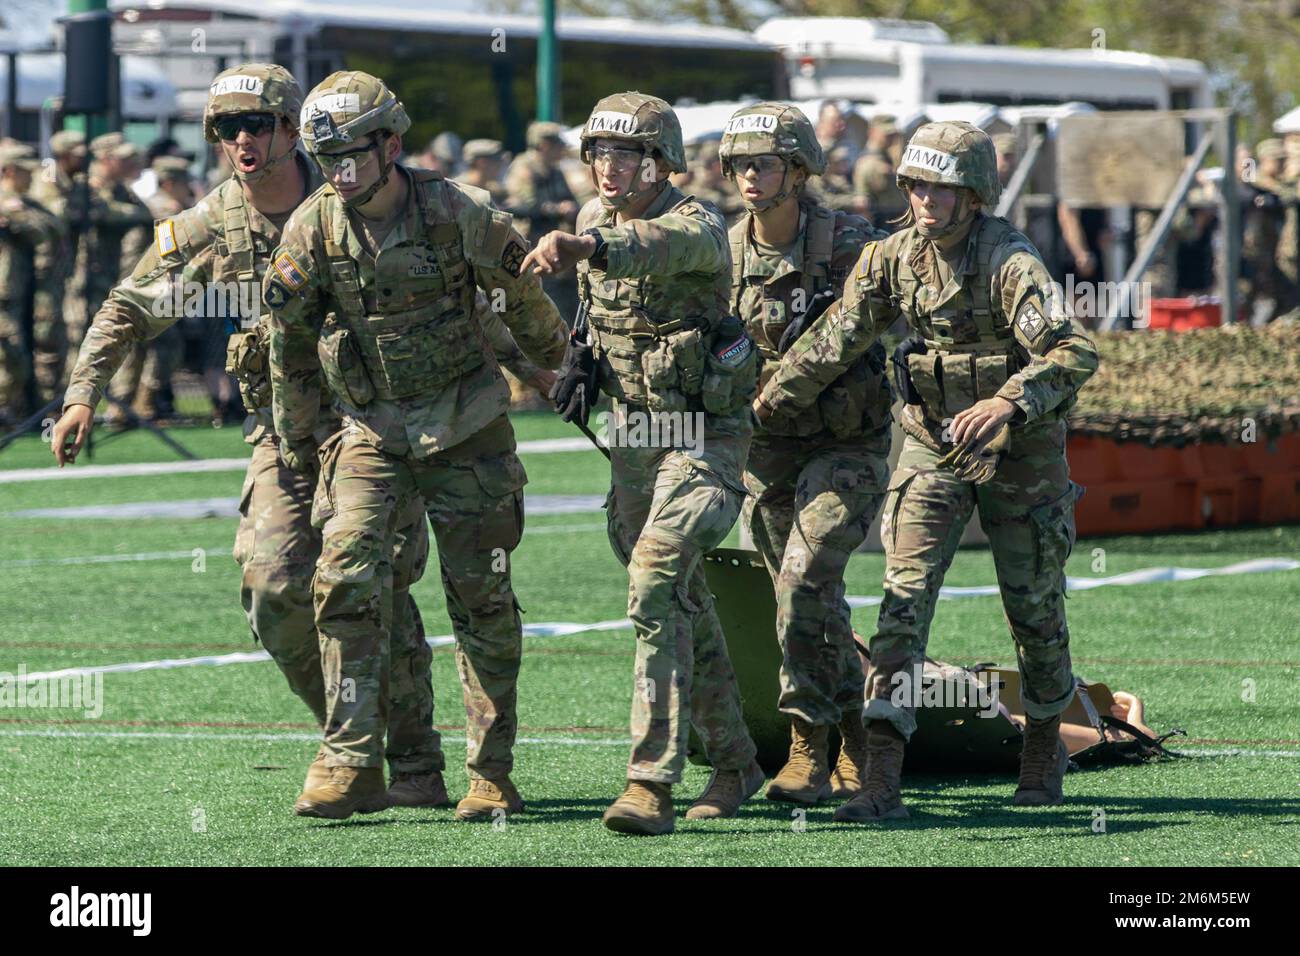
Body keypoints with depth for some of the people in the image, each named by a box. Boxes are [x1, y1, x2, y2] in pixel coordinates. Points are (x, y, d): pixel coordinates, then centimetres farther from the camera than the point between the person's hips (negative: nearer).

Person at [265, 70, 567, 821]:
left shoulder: (458, 214, -15)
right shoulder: (313, 229, -9)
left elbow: (524, 299, 3)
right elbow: (290, 342, 5)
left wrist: (560, 363, 18)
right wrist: (295, 441, 12)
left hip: (465, 426, -2)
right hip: (372, 430, 2)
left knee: (481, 594, 2)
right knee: (347, 579, -13)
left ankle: (493, 774, 10)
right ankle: (354, 763, -11)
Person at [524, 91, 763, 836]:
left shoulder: (697, 227, -20)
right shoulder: (595, 218, 4)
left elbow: (655, 245, -44)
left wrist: (584, 247, -64)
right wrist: (584, 358, 7)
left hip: (704, 434, -8)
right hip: (633, 431, 8)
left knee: (655, 585, -22)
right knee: (684, 602, 15)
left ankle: (653, 782, -24)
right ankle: (736, 764, 30)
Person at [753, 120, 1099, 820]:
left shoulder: (1009, 262, -21)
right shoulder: (894, 258, -7)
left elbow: (1074, 353, -31)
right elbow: (834, 342, 2)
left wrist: (1008, 402, -45)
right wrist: (762, 407, 6)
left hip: (1020, 452, -3)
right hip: (933, 446, 3)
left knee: (1033, 605, 11)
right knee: (904, 596, -12)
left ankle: (1044, 744, 38)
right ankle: (882, 779, -20)